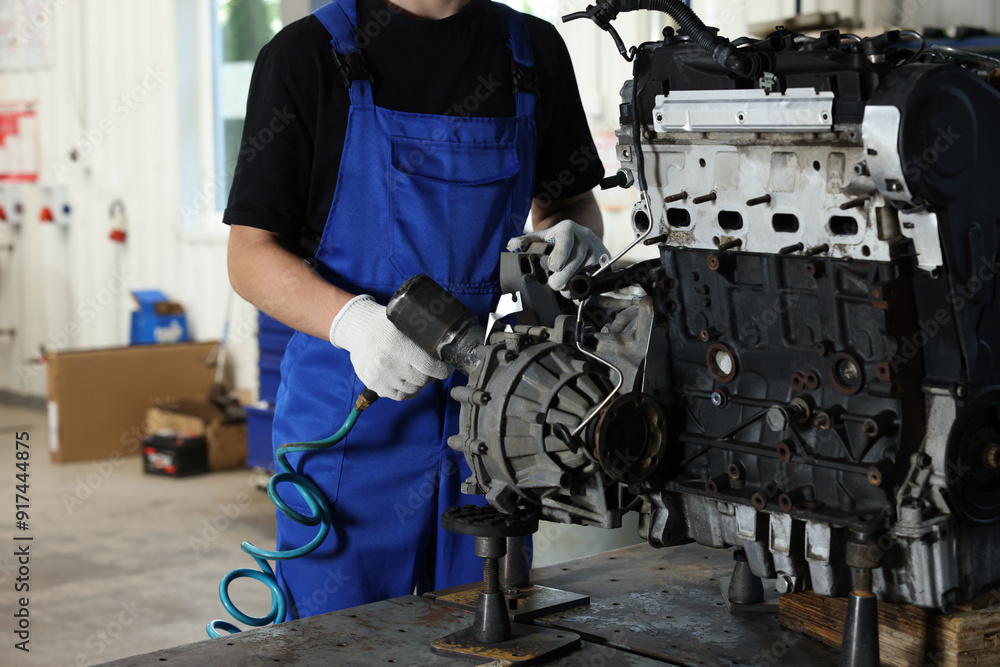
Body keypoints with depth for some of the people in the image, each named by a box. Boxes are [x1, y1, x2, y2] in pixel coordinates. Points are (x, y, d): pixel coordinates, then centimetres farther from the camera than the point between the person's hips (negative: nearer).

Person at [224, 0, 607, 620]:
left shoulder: (534, 51, 6)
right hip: (349, 421, -3)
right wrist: (350, 319, -26)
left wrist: (574, 236, -7)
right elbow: (250, 253, -8)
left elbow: (569, 199, 18)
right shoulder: (307, 53, -6)